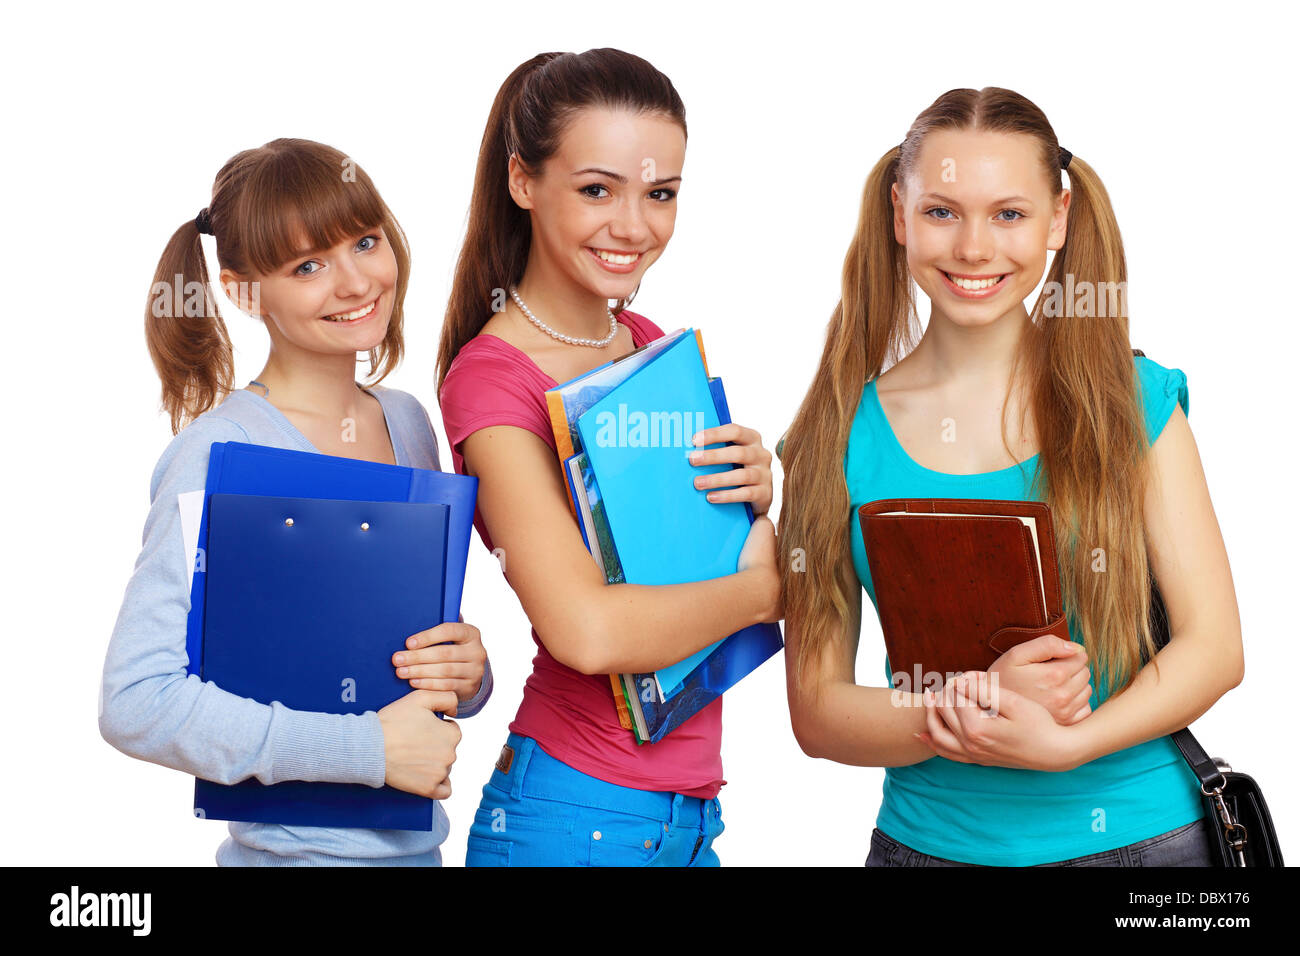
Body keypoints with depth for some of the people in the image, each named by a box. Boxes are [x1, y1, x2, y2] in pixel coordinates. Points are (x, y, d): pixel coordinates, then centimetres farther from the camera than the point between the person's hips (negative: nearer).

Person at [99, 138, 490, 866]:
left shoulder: (408, 424, 2)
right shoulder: (218, 452, -17)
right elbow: (135, 701, -23)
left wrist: (468, 674, -9)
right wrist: (372, 748, -23)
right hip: (295, 850, -6)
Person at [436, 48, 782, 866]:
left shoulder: (653, 348, 6)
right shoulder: (493, 377, -15)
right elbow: (589, 630, -27)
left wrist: (756, 494, -6)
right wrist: (763, 587, -12)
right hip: (577, 820, -7)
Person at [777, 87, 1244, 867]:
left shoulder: (1131, 401, -4)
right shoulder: (838, 436, -5)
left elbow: (1215, 646, -6)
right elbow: (816, 709, -5)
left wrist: (1059, 743, -21)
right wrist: (972, 706, -22)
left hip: (1142, 834, 0)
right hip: (931, 839, 0)